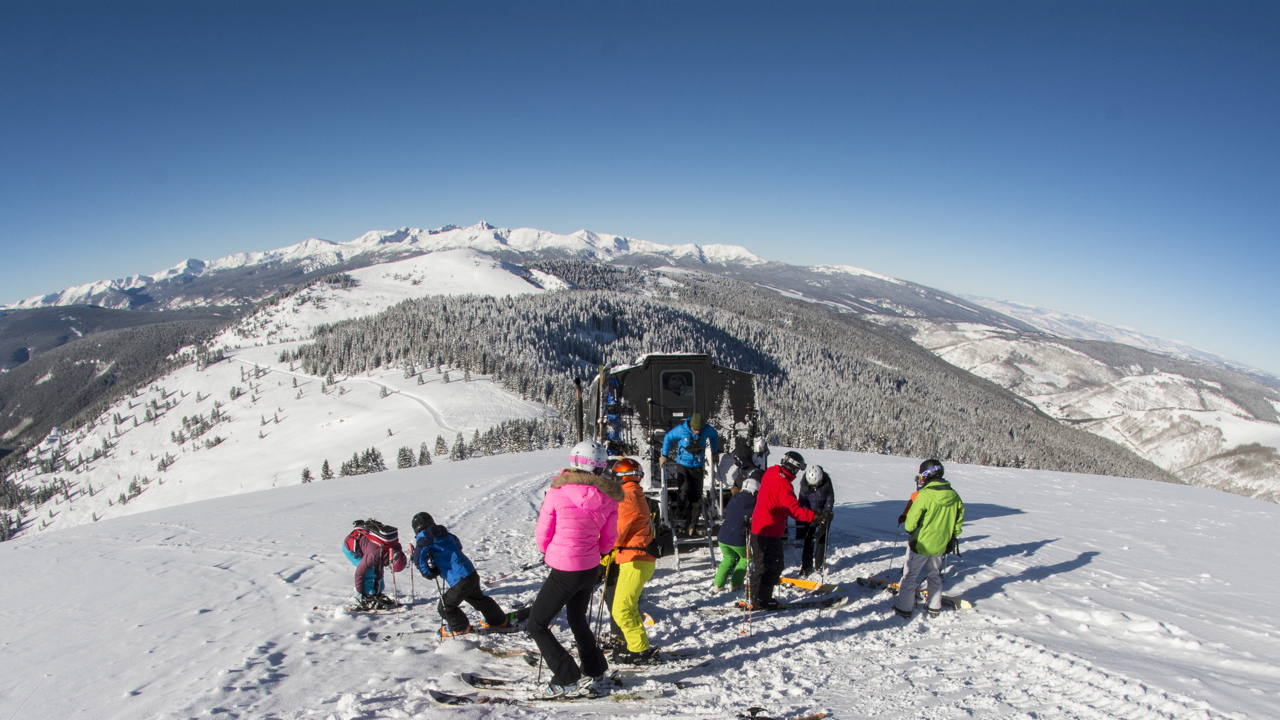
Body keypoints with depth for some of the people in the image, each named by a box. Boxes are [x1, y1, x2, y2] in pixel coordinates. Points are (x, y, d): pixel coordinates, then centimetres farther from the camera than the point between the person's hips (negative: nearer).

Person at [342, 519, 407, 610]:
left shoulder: (396, 547, -16)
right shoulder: (375, 554, -40)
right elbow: (359, 572, -28)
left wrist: (377, 587, 5)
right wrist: (359, 593, -17)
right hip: (350, 547, -8)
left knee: (378, 570, 2)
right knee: (369, 573, -18)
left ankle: (378, 596, 13)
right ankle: (367, 601, -9)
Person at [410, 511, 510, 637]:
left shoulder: (424, 538, -7)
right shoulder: (444, 533, 14)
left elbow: (418, 560, -19)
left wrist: (428, 573, 0)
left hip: (460, 580, -9)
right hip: (472, 574, 9)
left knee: (445, 607, 10)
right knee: (479, 599, 28)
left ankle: (460, 627, 29)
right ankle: (499, 622, 40)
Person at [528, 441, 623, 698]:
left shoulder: (557, 493, -16)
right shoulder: (608, 498, -4)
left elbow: (542, 535, -6)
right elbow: (608, 540, 5)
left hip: (564, 572, -6)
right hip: (591, 570, 6)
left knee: (536, 625, 10)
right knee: (577, 618, 29)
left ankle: (566, 677, 8)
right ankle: (594, 668, 40)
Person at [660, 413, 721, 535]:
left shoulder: (708, 430, -11)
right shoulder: (681, 429, -17)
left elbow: (715, 437, 14)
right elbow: (668, 438, 1)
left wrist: (715, 453, 23)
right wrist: (664, 456, 3)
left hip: (697, 467, 2)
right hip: (682, 464, -2)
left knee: (696, 497, -1)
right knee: (684, 490, -24)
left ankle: (691, 526, 9)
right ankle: (680, 512, 8)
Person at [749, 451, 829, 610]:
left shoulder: (770, 474, 5)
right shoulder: (783, 484, -23)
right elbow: (794, 510, -33)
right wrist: (816, 516, -39)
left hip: (757, 528, 10)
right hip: (769, 532, -10)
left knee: (761, 565, 20)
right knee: (773, 567, 2)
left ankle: (756, 597, 31)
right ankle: (761, 600, 9)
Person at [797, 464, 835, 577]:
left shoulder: (826, 481, -21)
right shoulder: (804, 483, -20)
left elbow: (830, 499, -10)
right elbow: (802, 501, -12)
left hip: (824, 513, 0)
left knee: (822, 539, 4)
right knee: (808, 540, -3)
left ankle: (819, 565, 19)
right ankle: (806, 567, 4)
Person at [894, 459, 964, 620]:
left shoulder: (925, 495, -23)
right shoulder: (954, 496, -4)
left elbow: (911, 523, -17)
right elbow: (958, 524, 7)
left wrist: (908, 527, 4)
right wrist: (949, 538, 20)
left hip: (921, 545, -6)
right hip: (940, 546, 6)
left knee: (910, 576, 9)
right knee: (935, 576, 23)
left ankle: (904, 608, 16)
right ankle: (934, 608, 31)